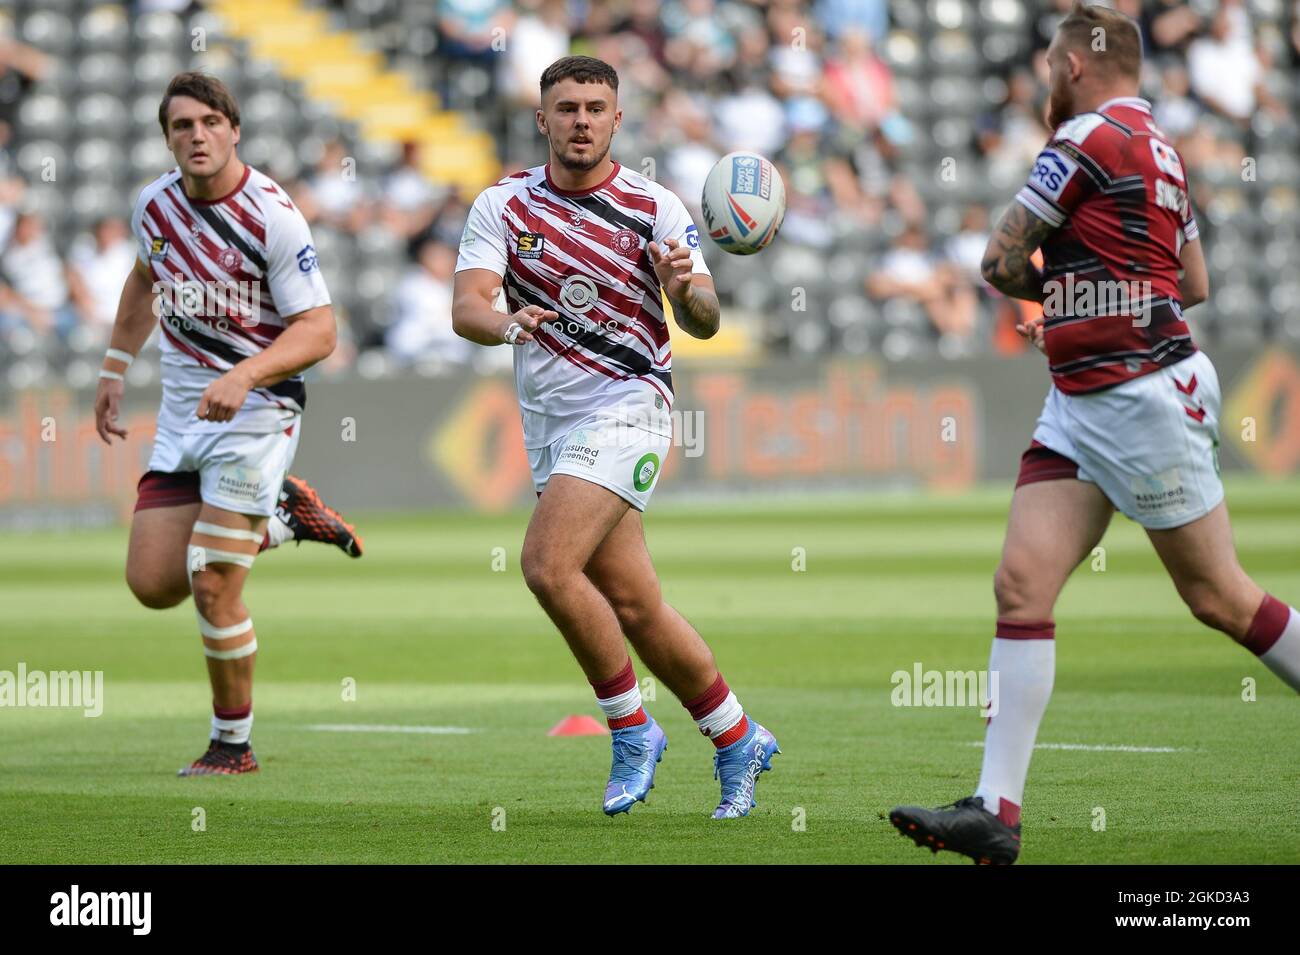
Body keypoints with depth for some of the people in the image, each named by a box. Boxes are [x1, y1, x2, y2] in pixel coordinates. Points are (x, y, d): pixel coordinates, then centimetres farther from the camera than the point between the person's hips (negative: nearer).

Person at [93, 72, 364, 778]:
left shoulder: (273, 217, -17)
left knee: (212, 586, -12)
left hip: (257, 408, -6)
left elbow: (318, 330, -18)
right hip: (181, 410, 7)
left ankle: (233, 744, 7)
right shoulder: (154, 205, 3)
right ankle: (281, 517, 22)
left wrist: (242, 377, -32)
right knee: (152, 583, 0)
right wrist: (115, 369, 23)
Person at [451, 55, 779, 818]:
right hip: (549, 422, 4)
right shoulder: (503, 204, 2)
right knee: (634, 605, 7)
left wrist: (686, 290, -32)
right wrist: (505, 323, -32)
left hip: (626, 406, -4)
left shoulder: (655, 208, -4)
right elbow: (466, 306, -10)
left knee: (548, 564, -22)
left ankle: (632, 730, -7)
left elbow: (704, 323, -10)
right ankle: (739, 740, 24)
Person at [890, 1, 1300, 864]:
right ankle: (997, 811, -8)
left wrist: (1051, 286, 10)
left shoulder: (1091, 137, -13)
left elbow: (1002, 264, -10)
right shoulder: (1160, 151, 16)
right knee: (1021, 585, -2)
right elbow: (1195, 284, 23)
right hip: (1078, 406, 10)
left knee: (1220, 599, -1)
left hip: (1146, 400, -10)